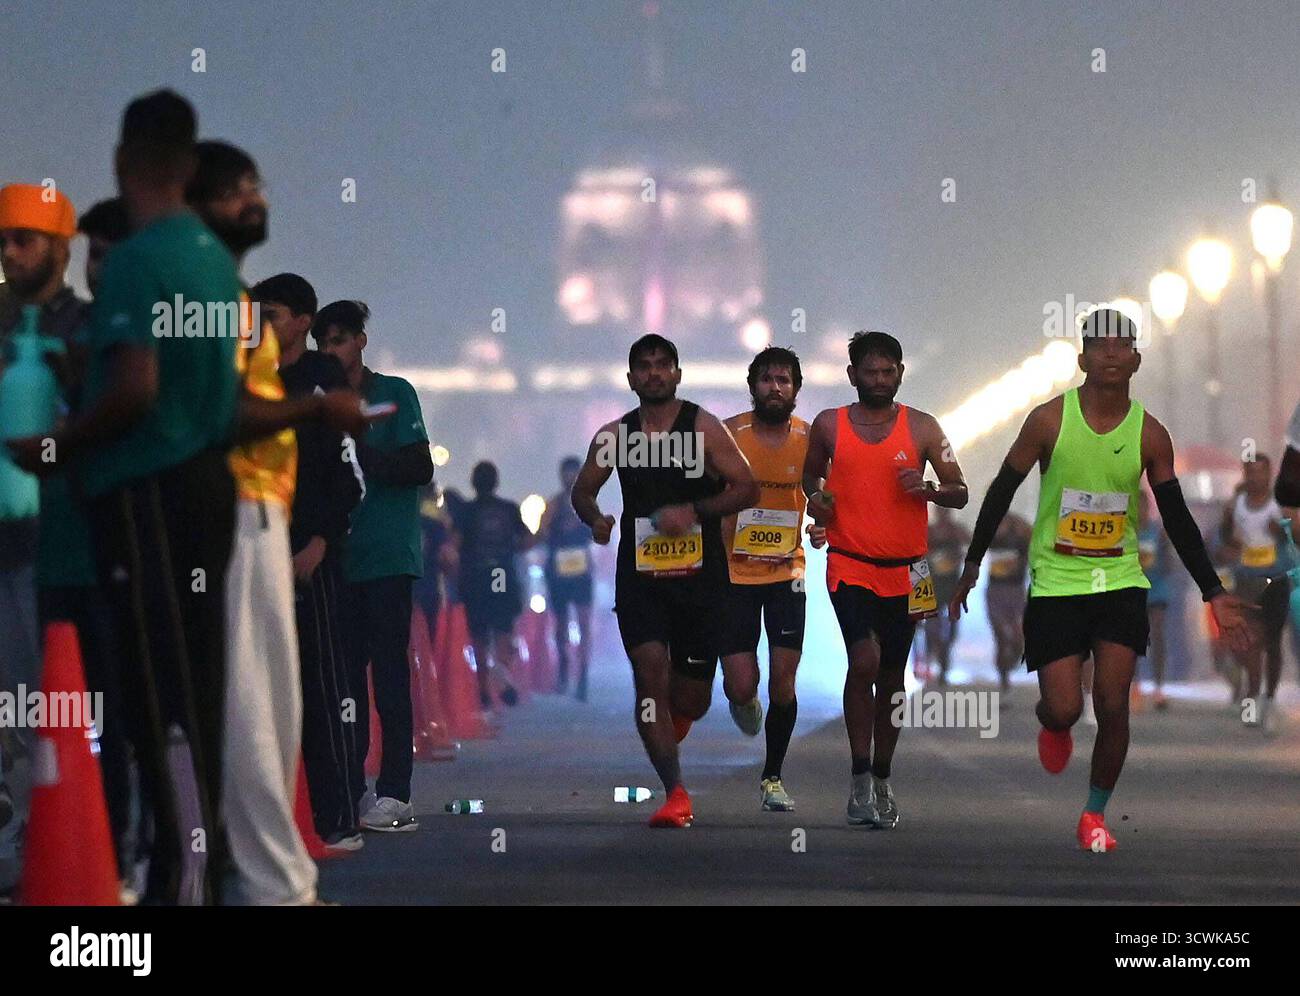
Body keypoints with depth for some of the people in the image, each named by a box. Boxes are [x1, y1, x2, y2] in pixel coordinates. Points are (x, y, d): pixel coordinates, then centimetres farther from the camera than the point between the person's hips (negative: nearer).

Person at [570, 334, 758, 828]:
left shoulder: (704, 428, -2)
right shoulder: (614, 436, 6)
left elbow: (747, 488, -4)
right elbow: (582, 490, 18)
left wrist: (694, 511, -18)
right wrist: (594, 518, -5)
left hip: (699, 577, -1)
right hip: (639, 577, 1)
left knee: (691, 699, 4)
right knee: (651, 673, -16)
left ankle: (664, 733, 43)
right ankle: (676, 795, -13)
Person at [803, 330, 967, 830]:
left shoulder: (921, 428, 2)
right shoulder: (829, 425, 3)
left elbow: (960, 493, 5)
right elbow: (810, 474, 19)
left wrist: (927, 489, -16)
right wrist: (815, 498, -4)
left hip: (904, 570, 2)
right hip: (849, 566, -2)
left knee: (891, 676, 10)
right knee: (865, 660, -22)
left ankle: (882, 782, 25)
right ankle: (860, 777, -15)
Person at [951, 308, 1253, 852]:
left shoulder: (1149, 434, -3)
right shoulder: (1050, 419, -8)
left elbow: (1178, 520, 3)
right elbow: (1002, 490, 1)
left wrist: (1214, 593, -2)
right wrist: (973, 563, 4)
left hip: (1120, 579, 1)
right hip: (1056, 583, -1)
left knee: (1113, 706, -9)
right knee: (1063, 707, -7)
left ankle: (1095, 816, 10)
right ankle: (1053, 727, 33)